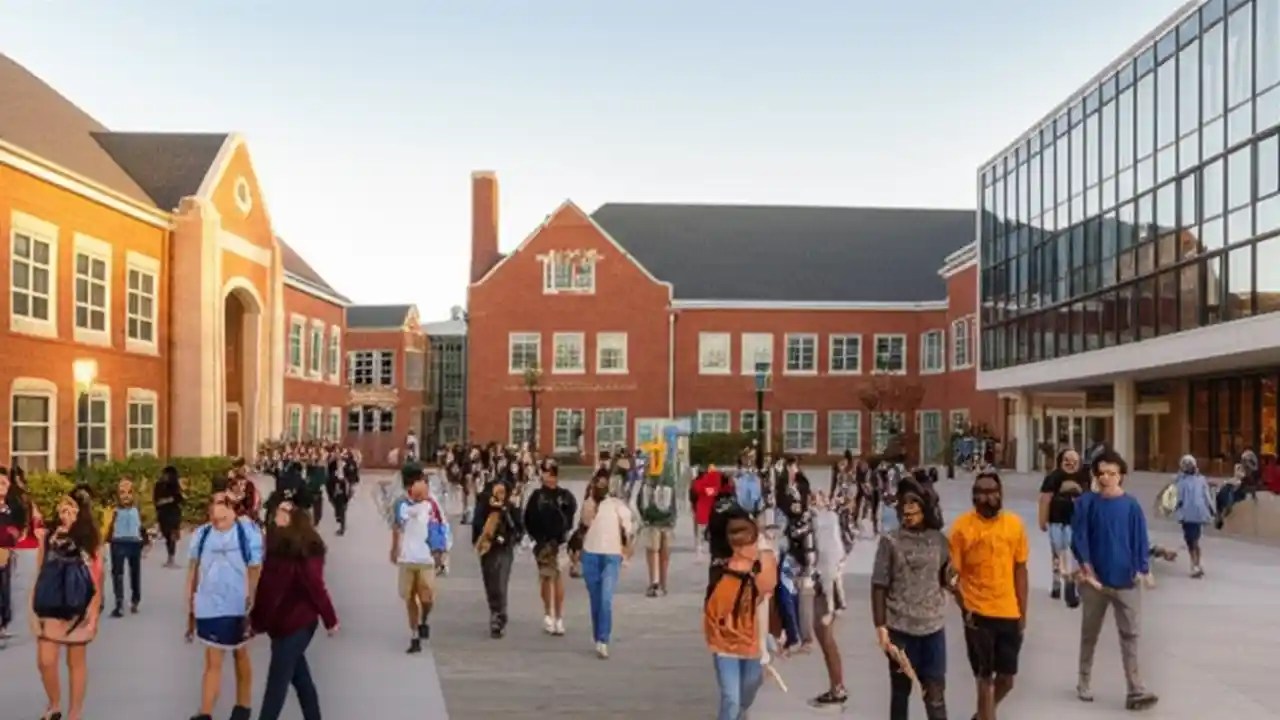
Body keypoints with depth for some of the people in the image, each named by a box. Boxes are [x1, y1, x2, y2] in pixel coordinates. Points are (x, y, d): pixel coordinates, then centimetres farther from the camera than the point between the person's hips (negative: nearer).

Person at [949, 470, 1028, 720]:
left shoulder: (1015, 524, 1)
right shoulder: (962, 526, -10)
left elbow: (1020, 570, 8)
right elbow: (953, 573, -7)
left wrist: (1023, 612, 7)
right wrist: (964, 608, -15)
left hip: (1009, 613, 4)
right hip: (978, 613, -4)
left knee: (1007, 677, 12)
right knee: (985, 677, 6)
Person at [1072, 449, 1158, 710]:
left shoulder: (1131, 505, -4)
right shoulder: (1087, 502, -5)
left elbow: (1140, 539, -1)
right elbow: (1078, 537, -5)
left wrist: (1143, 569, -9)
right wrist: (1086, 565, -12)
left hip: (1125, 580, 0)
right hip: (1095, 580, 1)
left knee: (1130, 635, -1)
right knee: (1090, 634, 14)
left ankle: (1136, 692, 2)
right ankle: (1084, 683, 28)